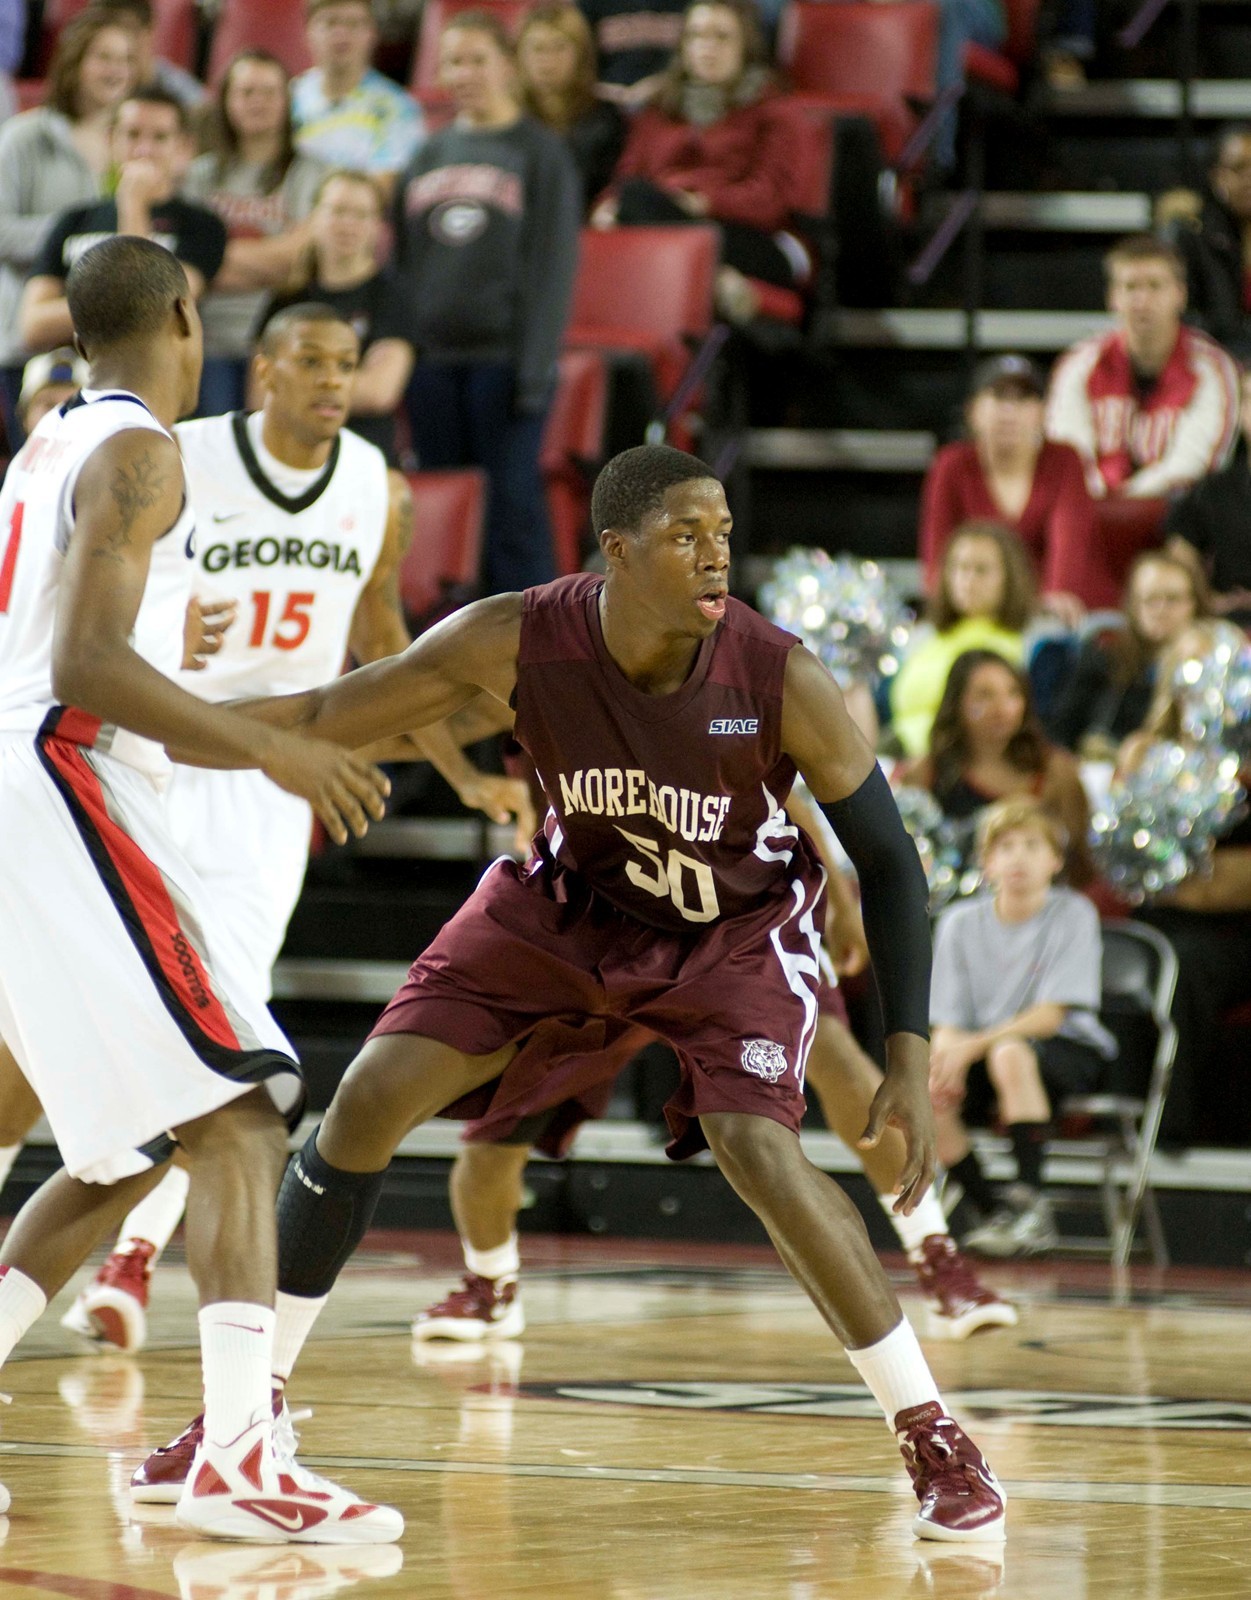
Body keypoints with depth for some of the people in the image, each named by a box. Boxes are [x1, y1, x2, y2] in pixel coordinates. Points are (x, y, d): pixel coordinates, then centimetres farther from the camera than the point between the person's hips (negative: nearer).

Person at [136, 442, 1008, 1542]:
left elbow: (888, 859, -19)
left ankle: (935, 1439, -11)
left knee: (758, 1151, -26)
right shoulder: (518, 642, -26)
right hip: (569, 898, 3)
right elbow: (333, 715, -14)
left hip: (736, 926, -3)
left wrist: (911, 1061, -25)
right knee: (369, 1101, -5)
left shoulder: (782, 681, -30)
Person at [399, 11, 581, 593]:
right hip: (433, 358, 5)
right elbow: (404, 261, 16)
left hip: (504, 355, -5)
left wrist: (537, 366, -12)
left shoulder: (540, 151, 1)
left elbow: (553, 264, -5)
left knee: (514, 500, -7)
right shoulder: (428, 155, 15)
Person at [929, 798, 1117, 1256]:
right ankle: (991, 1212, -12)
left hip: (1071, 1052, -4)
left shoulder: (1073, 915, -7)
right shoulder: (960, 923, 4)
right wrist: (947, 1056, -23)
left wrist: (974, 1044, -25)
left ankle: (1032, 1206, -34)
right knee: (926, 1091, -27)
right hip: (982, 1052, 4)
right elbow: (948, 1021, 1)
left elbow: (1050, 1015, -14)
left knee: (1011, 1052, -38)